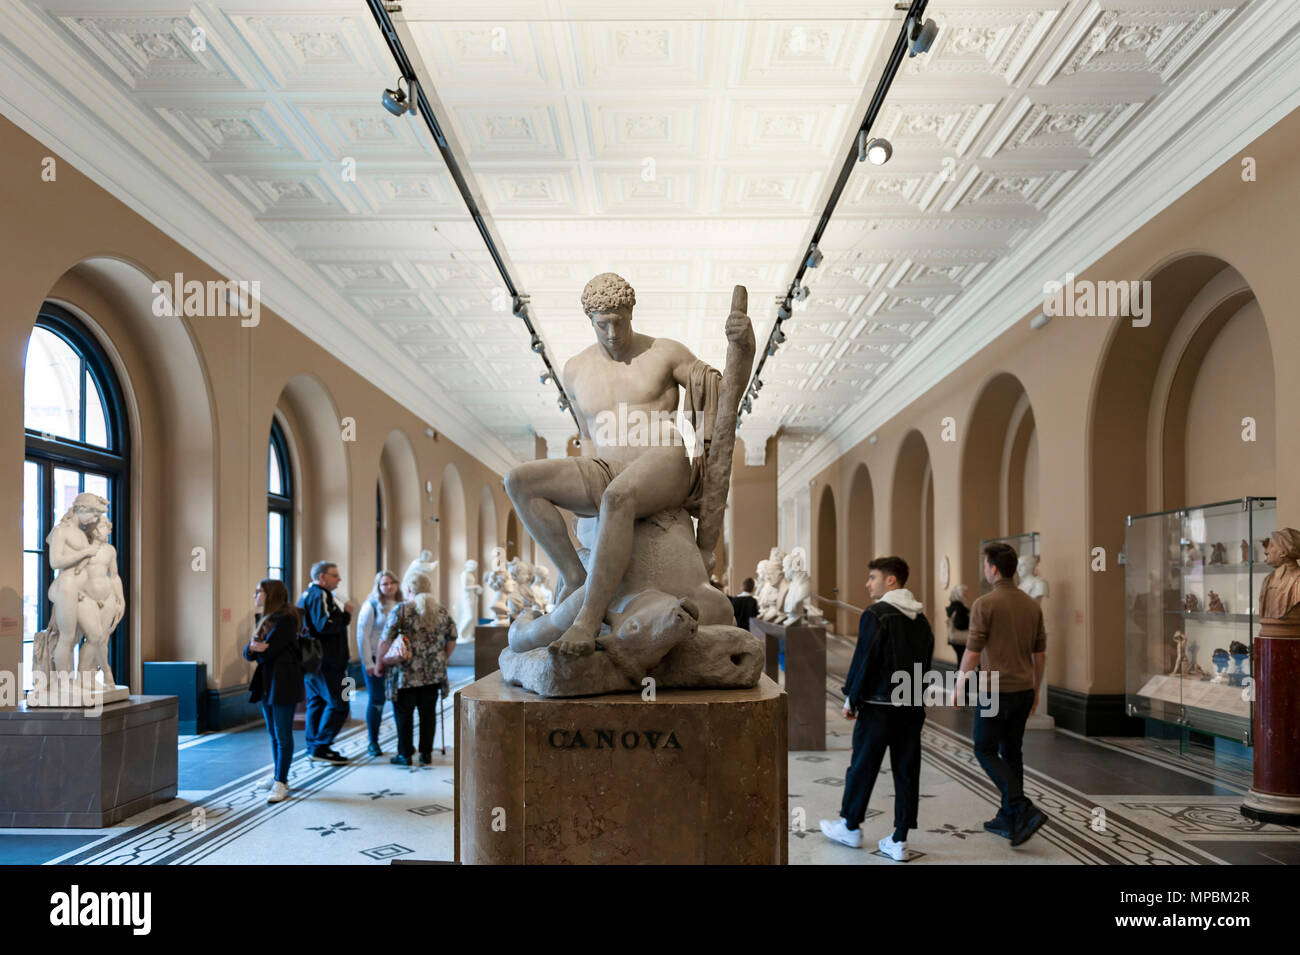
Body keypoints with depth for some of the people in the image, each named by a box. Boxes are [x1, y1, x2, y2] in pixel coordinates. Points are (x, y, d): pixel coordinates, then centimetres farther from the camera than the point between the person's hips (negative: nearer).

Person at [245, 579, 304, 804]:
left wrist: (256, 648, -2)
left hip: (283, 682, -9)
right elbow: (248, 653, 8)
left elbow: (268, 652, -22)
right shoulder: (265, 619, 15)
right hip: (266, 682, 9)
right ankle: (277, 776, 26)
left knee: (283, 735, -5)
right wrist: (252, 648, -14)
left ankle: (281, 783, -3)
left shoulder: (284, 619, -15)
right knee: (273, 733, 16)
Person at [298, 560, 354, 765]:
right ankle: (320, 748, -7)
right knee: (338, 704, -8)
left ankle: (313, 747, 20)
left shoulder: (307, 595, 20)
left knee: (317, 702, 15)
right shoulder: (320, 595, -14)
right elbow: (325, 625, -25)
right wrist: (345, 614, -13)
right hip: (325, 662, -11)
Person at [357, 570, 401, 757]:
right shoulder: (372, 606, -5)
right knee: (376, 702, 1)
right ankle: (373, 743, 13)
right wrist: (369, 663, -10)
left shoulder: (401, 606, 8)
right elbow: (362, 635, -7)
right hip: (375, 659, -4)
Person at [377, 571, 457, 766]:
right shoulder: (442, 611, 5)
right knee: (428, 712, 10)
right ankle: (426, 753, 14)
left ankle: (405, 754, 10)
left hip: (406, 672, -4)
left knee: (404, 713, 6)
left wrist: (380, 663, 3)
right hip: (434, 673, 4)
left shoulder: (401, 609, -7)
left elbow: (385, 640, -8)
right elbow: (452, 640, 10)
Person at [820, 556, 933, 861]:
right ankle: (898, 842, 11)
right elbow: (926, 663, 13)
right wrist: (914, 695, 17)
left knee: (863, 767, 9)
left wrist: (851, 699, -4)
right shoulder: (921, 619, 10)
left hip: (879, 706, -6)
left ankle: (850, 827, 23)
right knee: (906, 772, 7)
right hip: (913, 707, 6)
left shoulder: (876, 615, -12)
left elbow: (863, 661, -13)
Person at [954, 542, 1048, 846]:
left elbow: (972, 653, -14)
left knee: (986, 751, 4)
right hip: (1024, 690, 7)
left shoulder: (985, 604, -15)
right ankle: (1008, 820, 19)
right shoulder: (1032, 605, 6)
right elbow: (1040, 654, 11)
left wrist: (959, 685, 0)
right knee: (1011, 753, 15)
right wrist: (1035, 690, 21)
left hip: (996, 691, -7)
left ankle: (1024, 810, -10)